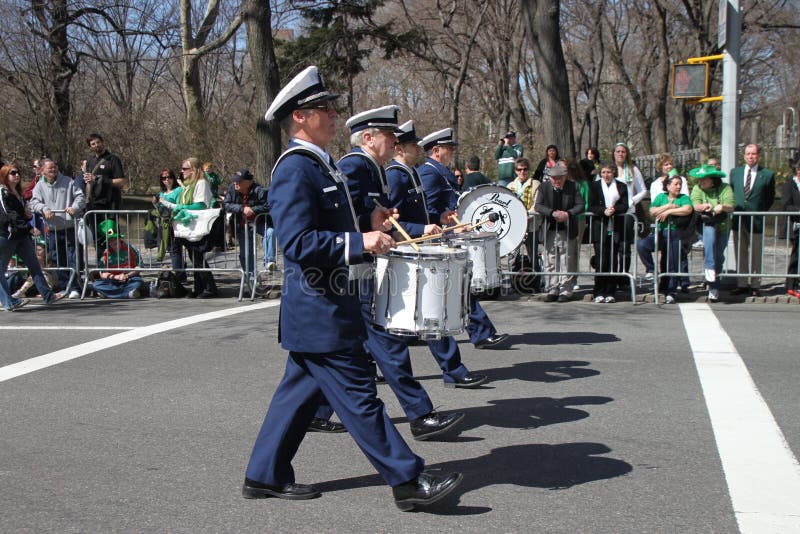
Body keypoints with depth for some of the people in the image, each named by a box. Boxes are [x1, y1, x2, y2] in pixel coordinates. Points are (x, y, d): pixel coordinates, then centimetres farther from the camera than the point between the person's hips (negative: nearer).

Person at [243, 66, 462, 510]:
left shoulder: (320, 165, 15)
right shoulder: (295, 169, -17)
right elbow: (298, 243, -25)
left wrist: (368, 225, 9)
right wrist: (360, 241, -25)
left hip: (327, 304, 11)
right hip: (319, 310, -10)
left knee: (302, 390, 16)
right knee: (359, 396, -4)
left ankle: (266, 476, 26)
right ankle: (408, 481, 3)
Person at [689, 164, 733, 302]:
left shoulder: (725, 188, 0)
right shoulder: (697, 189, 3)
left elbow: (730, 207, -12)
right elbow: (695, 205, -13)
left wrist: (723, 207, -34)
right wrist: (703, 206, -36)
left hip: (722, 225, 1)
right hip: (705, 224, -1)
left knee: (719, 255, 1)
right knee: (709, 239, -35)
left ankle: (714, 288, 12)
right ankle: (709, 270, -39)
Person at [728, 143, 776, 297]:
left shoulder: (768, 175, -1)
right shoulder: (735, 172, 9)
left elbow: (770, 198, 8)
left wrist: (761, 212, 2)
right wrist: (733, 210, 9)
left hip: (756, 220, -3)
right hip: (738, 219, 3)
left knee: (756, 255, 3)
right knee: (740, 255, 8)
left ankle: (755, 286, 10)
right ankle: (742, 284, 15)